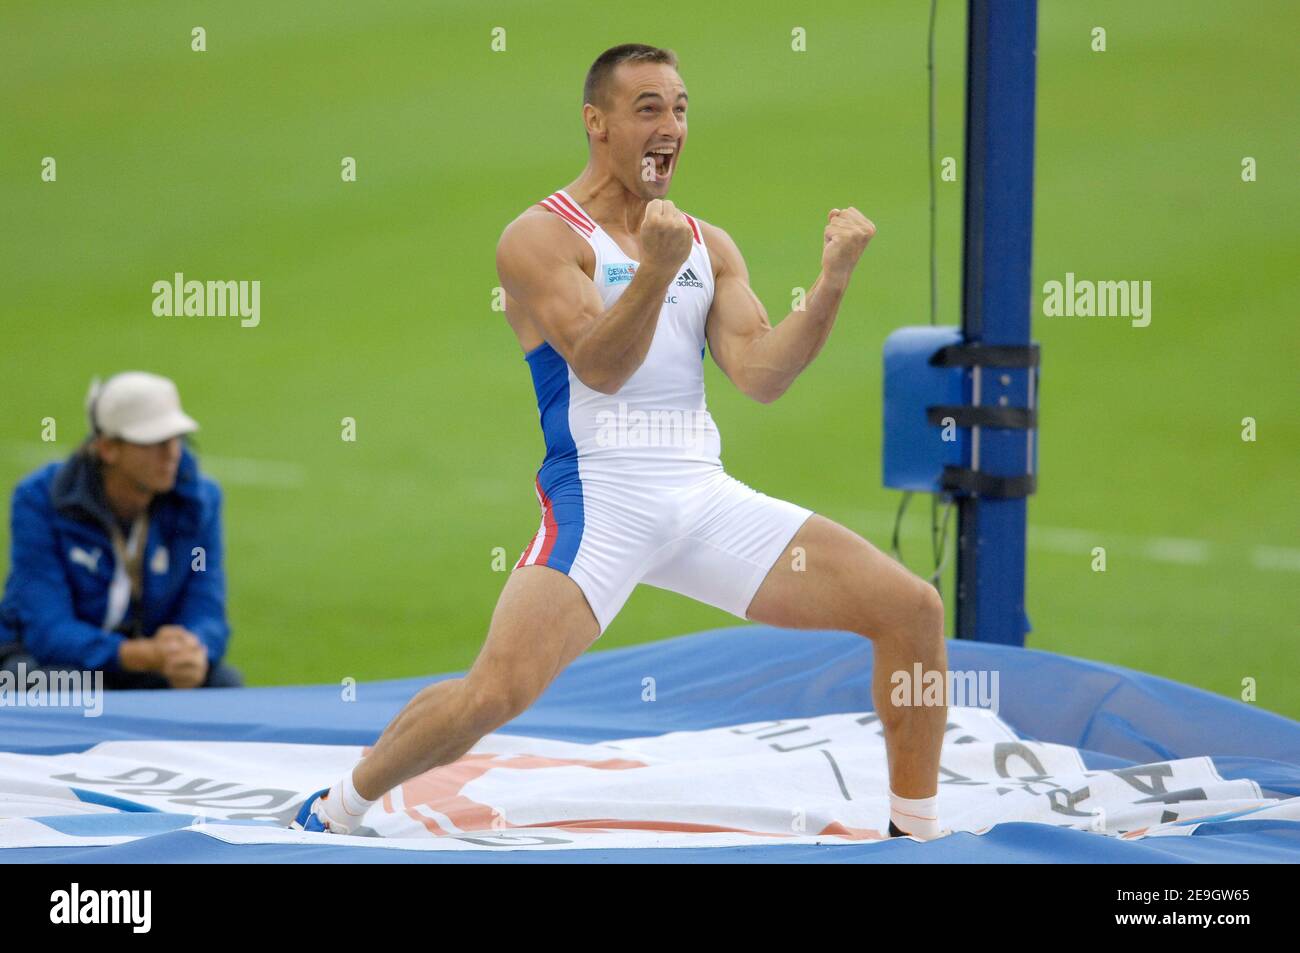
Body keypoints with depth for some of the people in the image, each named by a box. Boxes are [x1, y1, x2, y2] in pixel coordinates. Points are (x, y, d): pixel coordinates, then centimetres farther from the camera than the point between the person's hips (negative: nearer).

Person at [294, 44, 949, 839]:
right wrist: (657, 269, -31)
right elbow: (600, 367, -16)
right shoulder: (542, 239, -3)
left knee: (914, 610, -3)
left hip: (705, 496, 6)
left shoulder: (710, 247, 15)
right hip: (600, 497, -6)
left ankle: (916, 832, 13)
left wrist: (833, 282, -10)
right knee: (496, 691, -25)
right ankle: (340, 808, 0)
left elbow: (762, 376, 3)